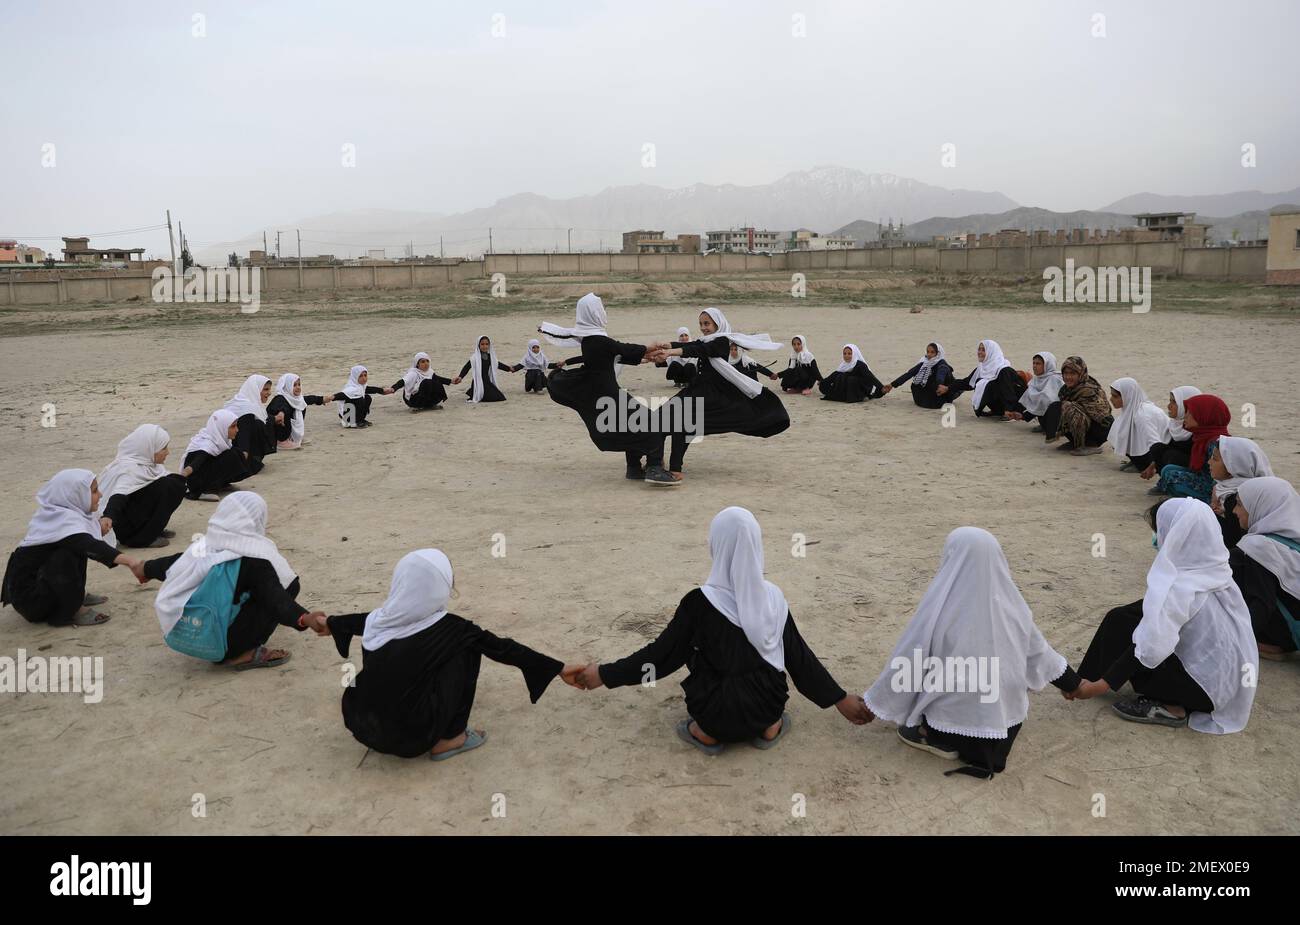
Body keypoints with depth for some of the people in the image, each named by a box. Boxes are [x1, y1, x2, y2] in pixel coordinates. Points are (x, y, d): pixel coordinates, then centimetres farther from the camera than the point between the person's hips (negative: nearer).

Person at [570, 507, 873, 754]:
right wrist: (840, 698, 13)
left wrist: (605, 674, 1)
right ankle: (769, 725, 13)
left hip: (718, 713, -2)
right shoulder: (774, 599, -8)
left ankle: (707, 730, 9)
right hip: (767, 708, 2)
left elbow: (663, 654, -11)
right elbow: (800, 656, -1)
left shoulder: (701, 602, -18)